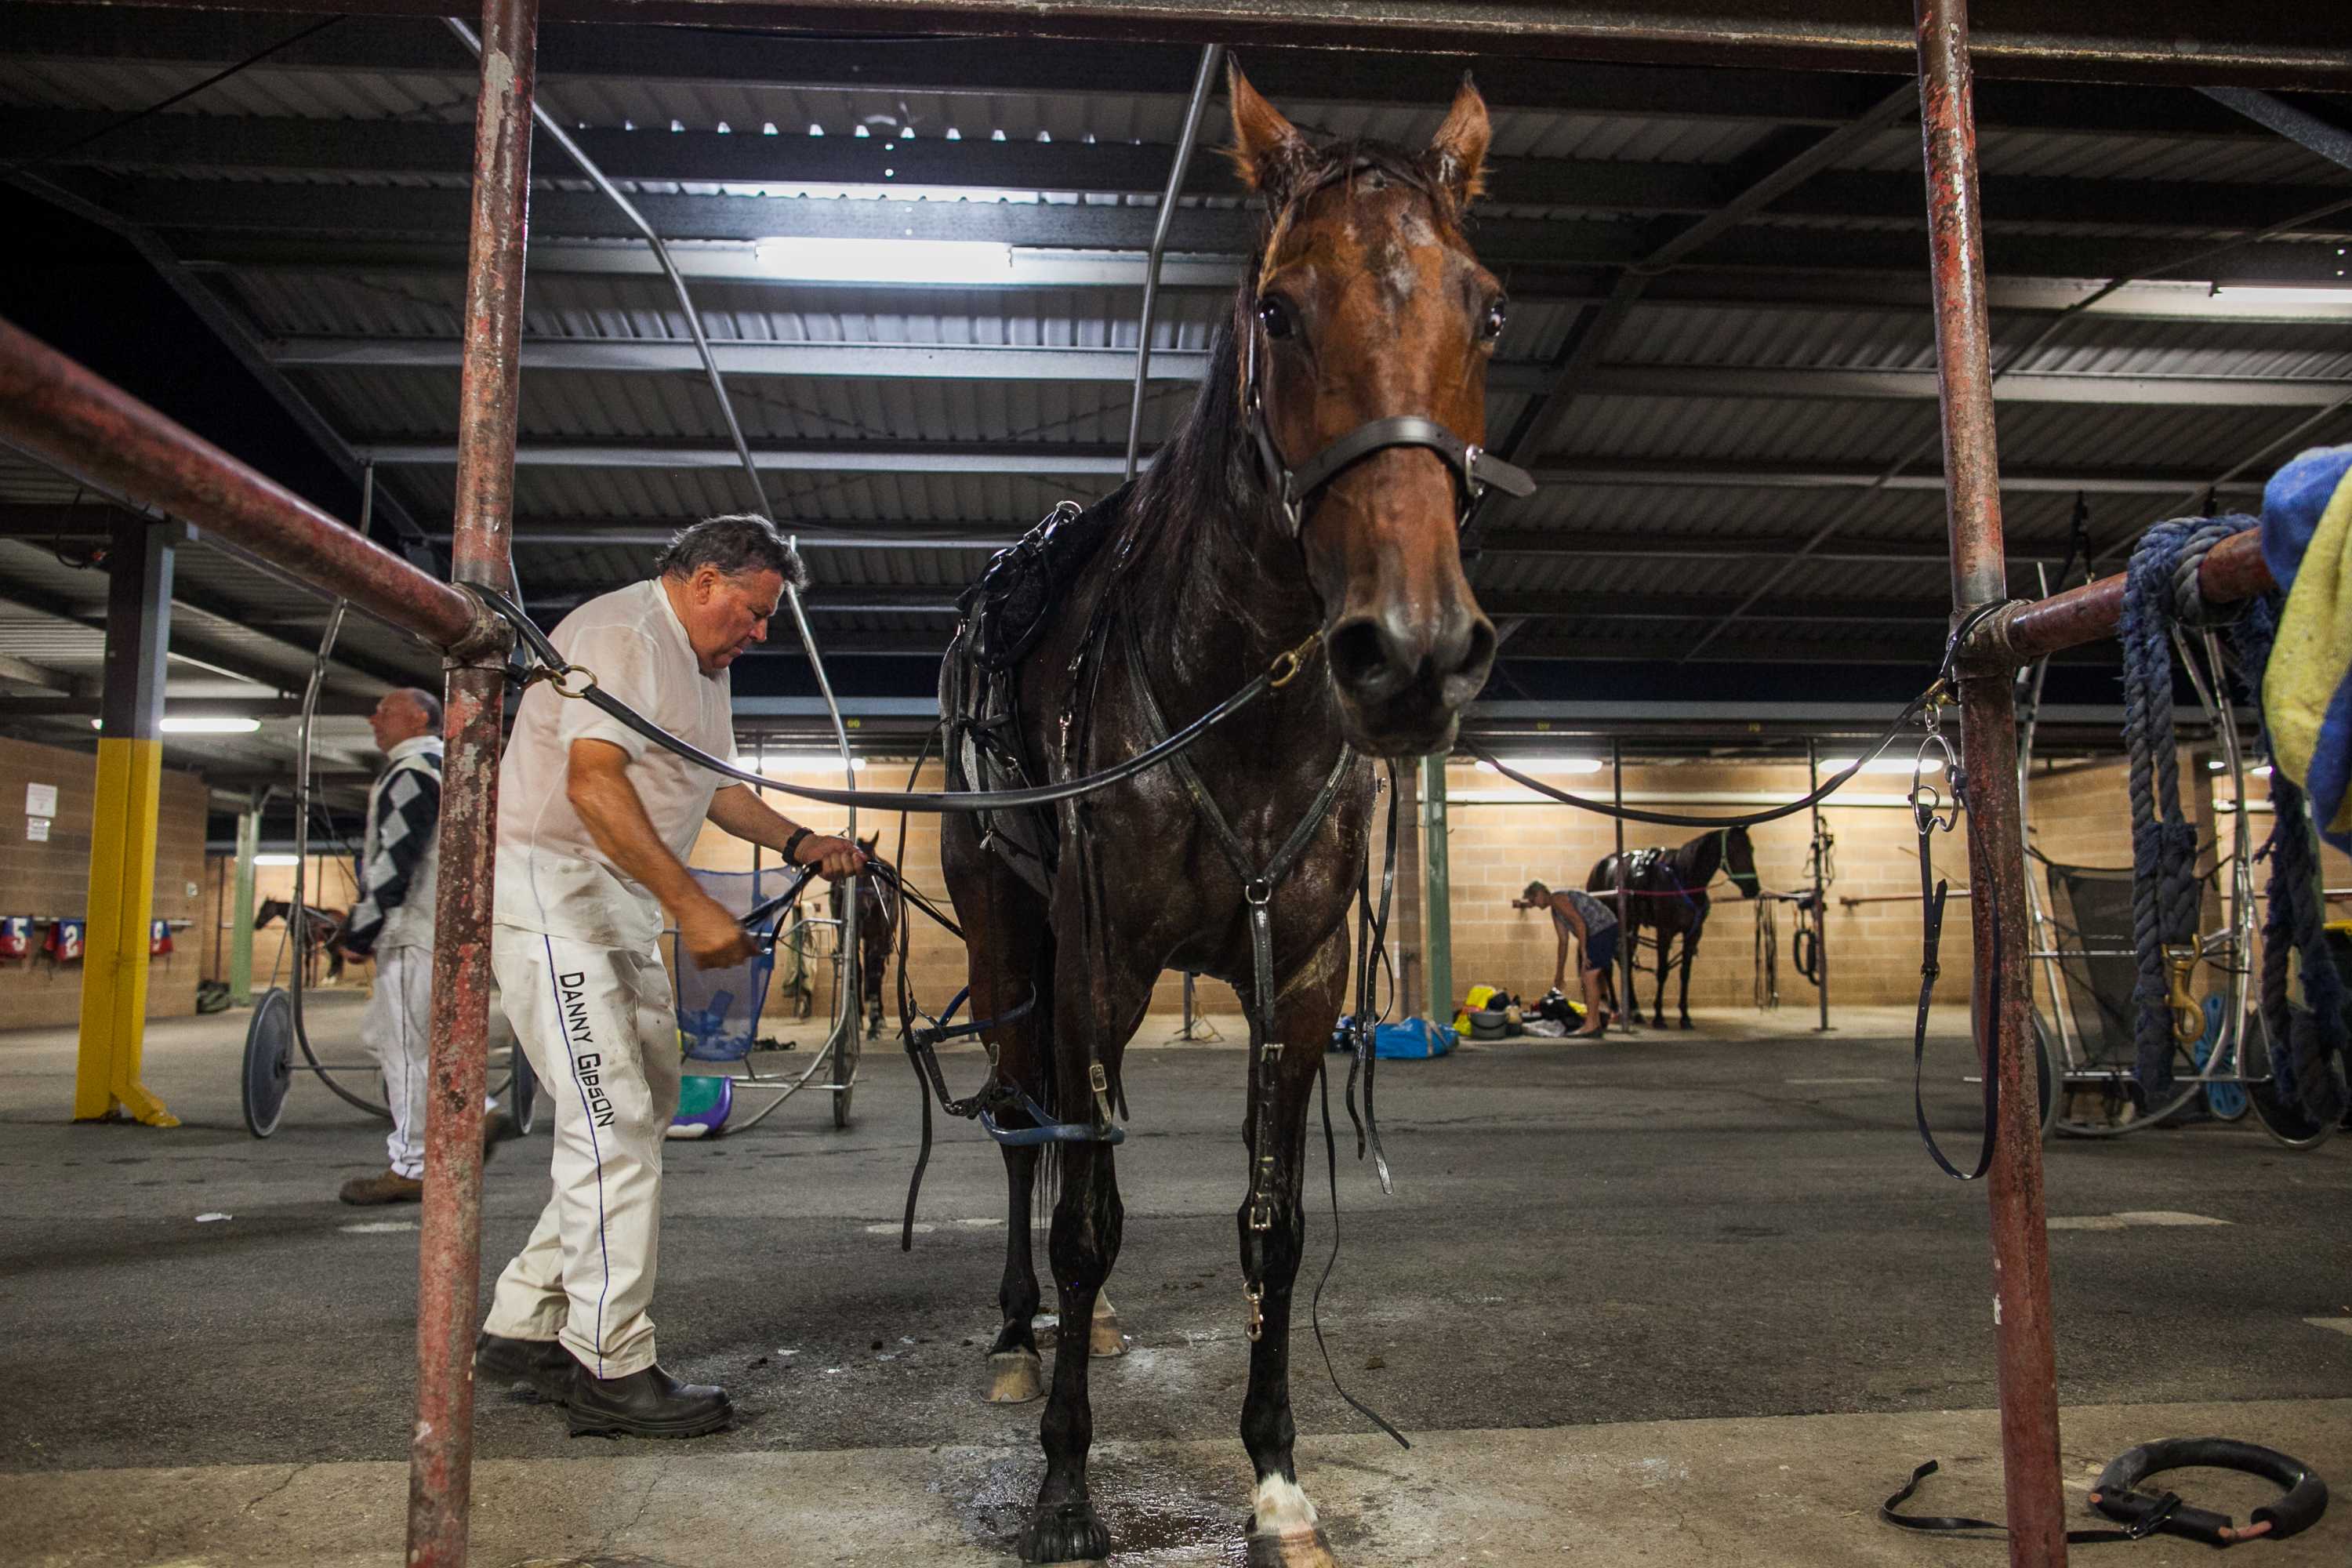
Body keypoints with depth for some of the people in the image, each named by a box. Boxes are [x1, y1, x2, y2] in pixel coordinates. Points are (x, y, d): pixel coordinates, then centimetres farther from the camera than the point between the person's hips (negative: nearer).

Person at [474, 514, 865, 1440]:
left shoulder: (703, 663, 19)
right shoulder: (623, 634, -14)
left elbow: (710, 784, 27)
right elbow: (594, 783, -25)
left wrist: (799, 844, 12)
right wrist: (693, 906, -28)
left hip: (623, 910, 10)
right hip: (551, 889, -10)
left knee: (641, 1116, 11)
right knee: (615, 1127, -11)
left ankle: (523, 1328, 20)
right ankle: (612, 1371, -2)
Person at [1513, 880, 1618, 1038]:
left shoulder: (1557, 899, -11)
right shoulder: (1555, 911, 19)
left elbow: (1579, 923, -21)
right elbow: (1563, 941, 23)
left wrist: (1583, 951, -21)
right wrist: (1560, 972, 24)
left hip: (1603, 928, -10)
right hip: (1594, 933, 10)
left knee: (1589, 976, -12)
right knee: (1586, 977, 14)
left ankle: (1591, 1024, -9)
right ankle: (1596, 1021, 21)